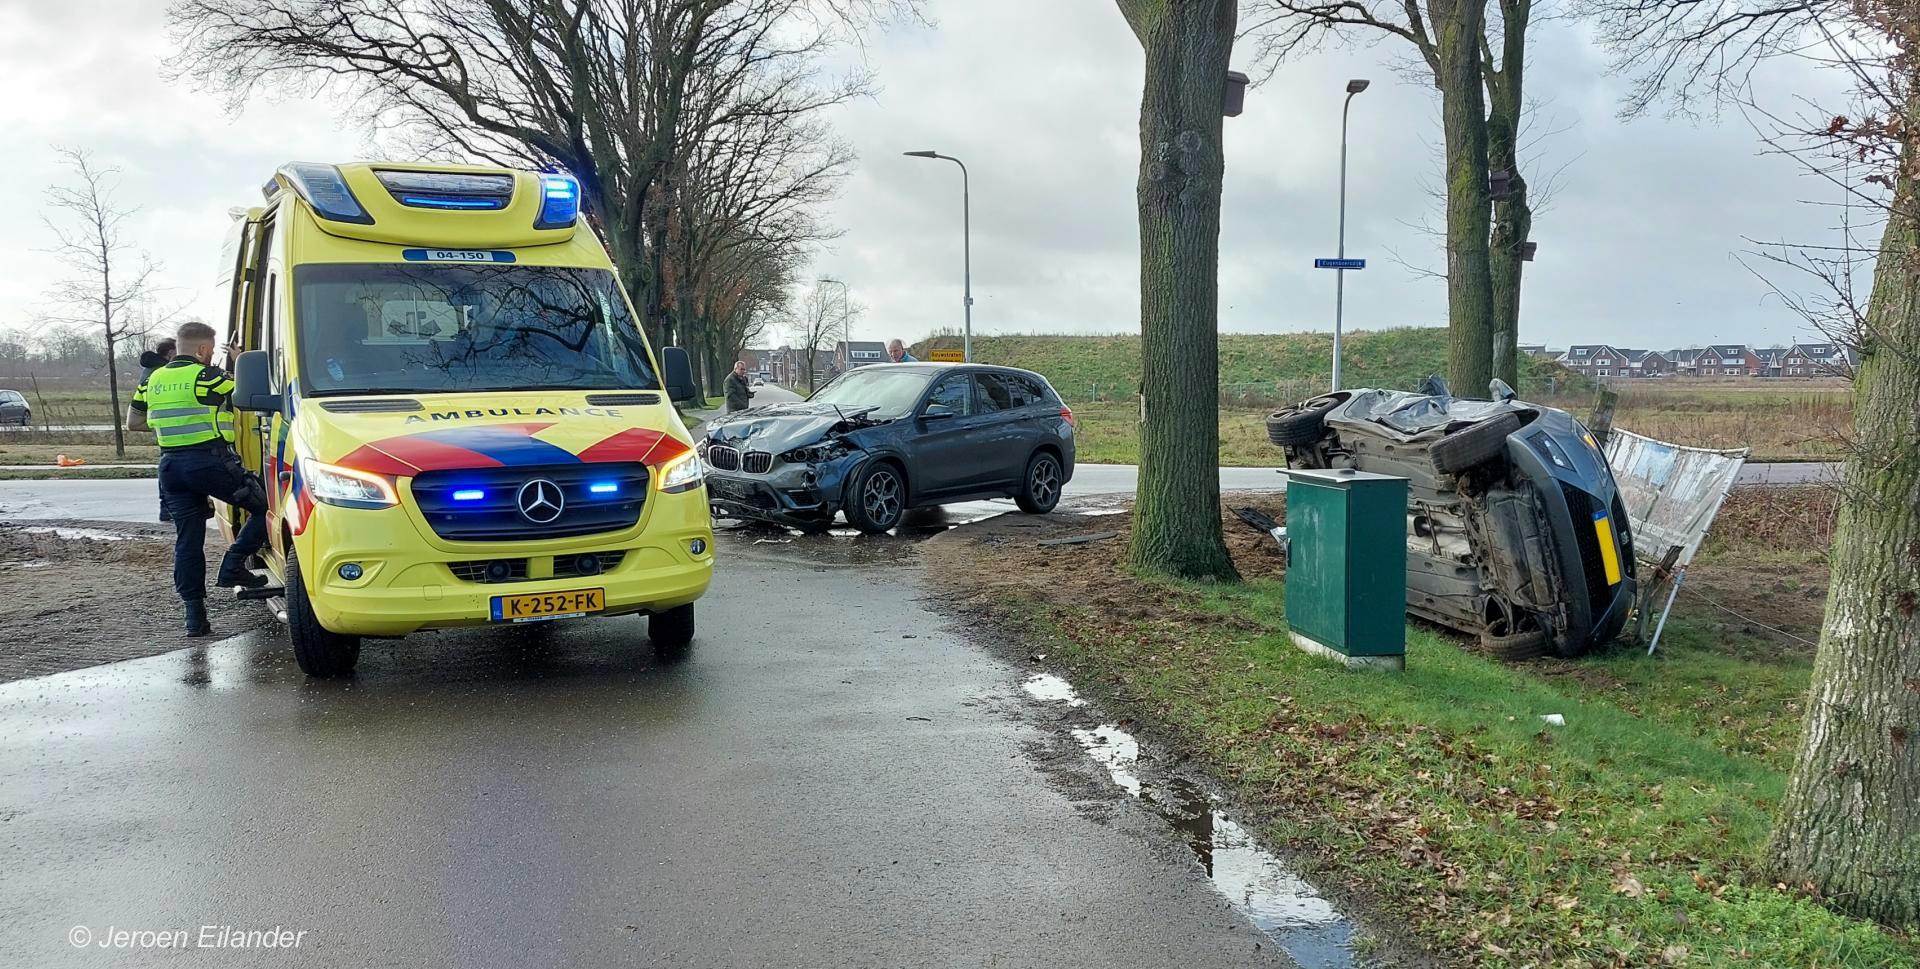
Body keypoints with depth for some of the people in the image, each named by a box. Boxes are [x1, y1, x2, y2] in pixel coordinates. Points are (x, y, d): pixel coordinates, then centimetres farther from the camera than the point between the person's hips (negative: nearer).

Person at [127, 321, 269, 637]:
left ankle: (194, 613, 7)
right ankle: (233, 566, -3)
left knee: (187, 539, 8)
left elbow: (133, 422, 20)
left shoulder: (152, 380, 14)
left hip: (170, 465, 7)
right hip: (209, 461, -7)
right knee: (264, 506, 6)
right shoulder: (207, 376, -7)